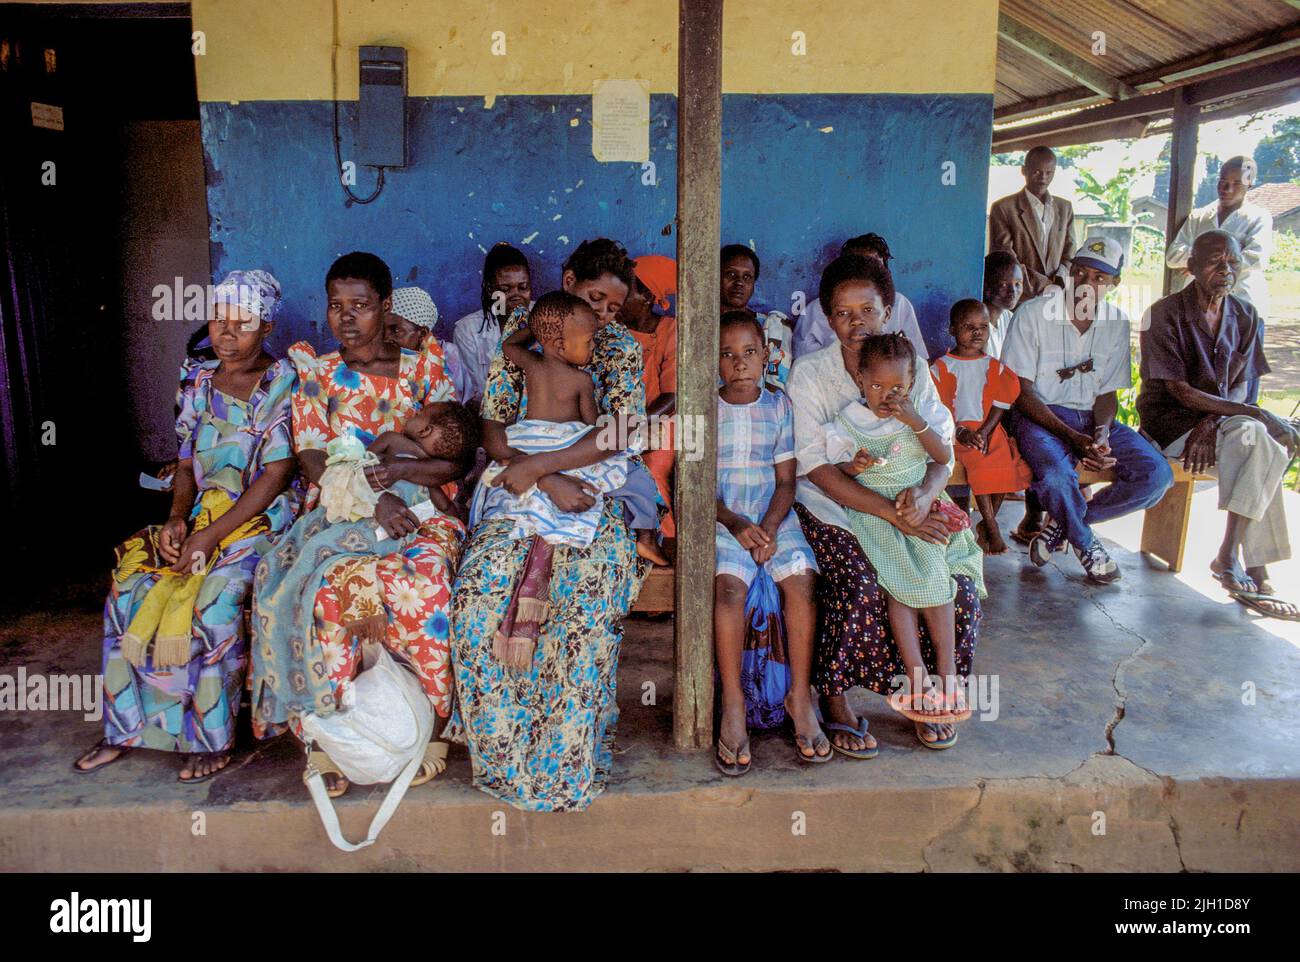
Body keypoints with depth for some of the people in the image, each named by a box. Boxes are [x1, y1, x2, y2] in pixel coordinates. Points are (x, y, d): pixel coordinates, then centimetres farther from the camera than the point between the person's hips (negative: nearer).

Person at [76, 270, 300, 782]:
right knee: (130, 589, -14)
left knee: (213, 597, -30)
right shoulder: (197, 382, 10)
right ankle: (126, 726, 1)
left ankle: (212, 737, -14)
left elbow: (275, 475, -14)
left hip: (262, 519, -6)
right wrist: (177, 518, -6)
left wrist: (210, 535, -18)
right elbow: (187, 464, 14)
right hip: (202, 515, 6)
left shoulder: (283, 383, -8)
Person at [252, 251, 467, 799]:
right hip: (337, 511, 1)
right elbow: (314, 464, -1)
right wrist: (373, 499, -18)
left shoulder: (424, 370, 10)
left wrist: (401, 469, -15)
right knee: (324, 583, -32)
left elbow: (456, 462, 4)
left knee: (422, 580, -34)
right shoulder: (316, 374, 12)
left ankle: (431, 724, -17)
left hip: (416, 509, -1)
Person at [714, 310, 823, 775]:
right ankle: (732, 703, -19)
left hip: (773, 517, 2)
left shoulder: (779, 405, 8)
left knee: (800, 577, -24)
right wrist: (735, 523, -16)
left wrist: (770, 526, -12)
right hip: (721, 519, -2)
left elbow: (786, 480, 6)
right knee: (728, 585, -28)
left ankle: (800, 695, -12)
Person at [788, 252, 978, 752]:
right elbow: (818, 470, -15)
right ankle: (836, 705, -5)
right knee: (859, 589, -30)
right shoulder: (809, 374, -7)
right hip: (832, 512, -3)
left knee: (957, 589, -17)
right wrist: (894, 514, -23)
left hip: (903, 509, 4)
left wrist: (925, 494, -24)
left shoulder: (914, 370, 4)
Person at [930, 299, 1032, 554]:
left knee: (1006, 465, -21)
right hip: (956, 431, -3)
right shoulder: (942, 367, 4)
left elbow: (1001, 404, 4)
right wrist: (960, 431, -18)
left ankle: (986, 524, -5)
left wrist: (984, 432, -12)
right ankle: (992, 528, -19)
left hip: (990, 430, 3)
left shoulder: (995, 367, 13)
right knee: (980, 464, -29)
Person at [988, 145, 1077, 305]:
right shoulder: (1003, 208, 0)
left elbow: (1069, 252, 15)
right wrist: (1045, 286, -12)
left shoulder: (1065, 208, 16)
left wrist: (1059, 281, -7)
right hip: (1017, 301, -4)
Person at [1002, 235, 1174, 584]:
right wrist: (1072, 436, -22)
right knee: (1056, 475, -36)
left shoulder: (1117, 322, 5)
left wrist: (1102, 433, -15)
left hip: (1091, 417, 5)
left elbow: (1108, 392, 8)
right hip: (1040, 415, -5)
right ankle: (1086, 543, -2)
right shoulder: (1033, 313, -9)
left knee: (1157, 474, -17)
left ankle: (1064, 524, 1)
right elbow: (1021, 391, -12)